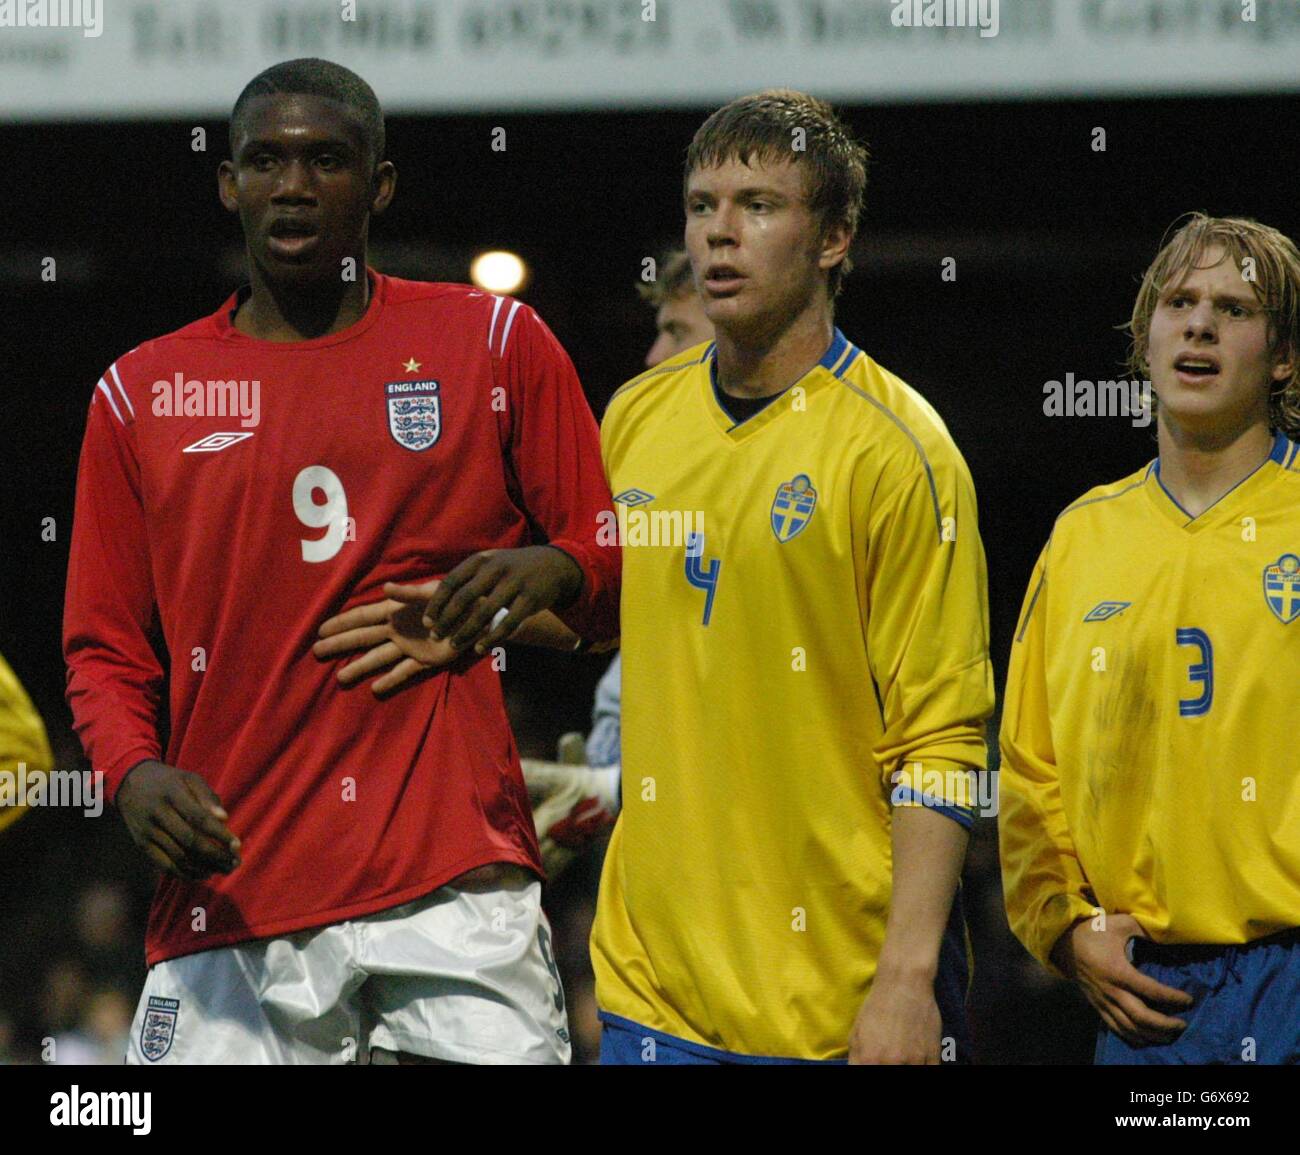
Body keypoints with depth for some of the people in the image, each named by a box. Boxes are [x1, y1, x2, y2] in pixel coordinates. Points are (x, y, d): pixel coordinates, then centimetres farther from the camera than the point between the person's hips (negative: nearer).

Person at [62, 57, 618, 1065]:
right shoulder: (143, 393, 13)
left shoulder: (495, 343, 10)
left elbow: (618, 579, 12)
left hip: (456, 879, -1)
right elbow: (106, 650, 14)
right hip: (230, 903, 1)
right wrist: (136, 775, -6)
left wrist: (558, 573, -11)